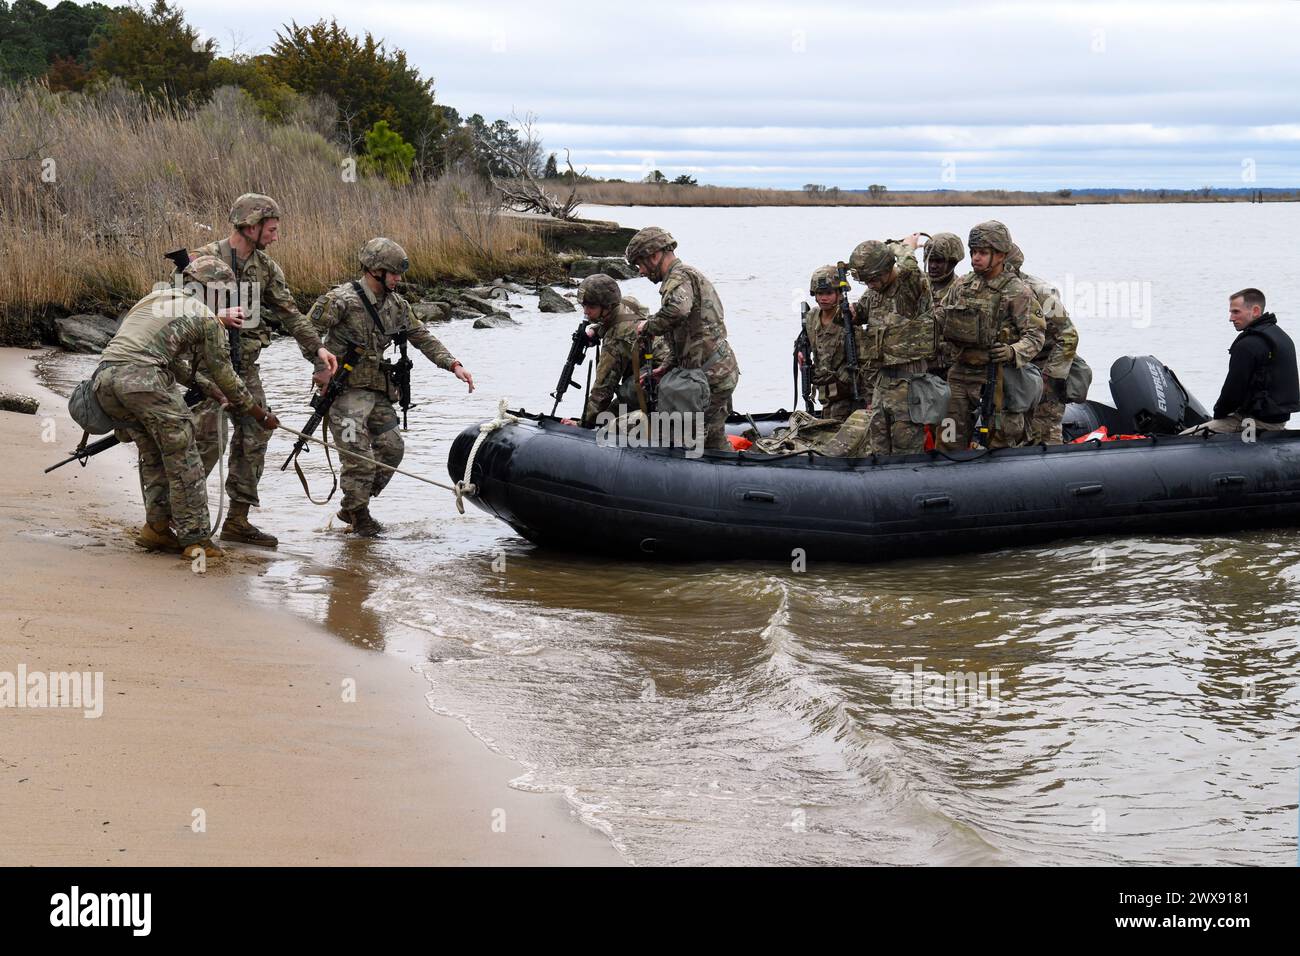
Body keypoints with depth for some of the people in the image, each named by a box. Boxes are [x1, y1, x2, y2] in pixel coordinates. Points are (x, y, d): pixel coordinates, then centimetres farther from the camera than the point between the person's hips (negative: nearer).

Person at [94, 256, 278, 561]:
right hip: (144, 379, -7)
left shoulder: (155, 297, 29)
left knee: (153, 455, 22)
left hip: (105, 378, 7)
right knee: (183, 461, 3)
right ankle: (196, 539, 4)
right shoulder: (207, 318, 8)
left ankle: (156, 528, 22)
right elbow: (224, 375, 14)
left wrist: (214, 390, 42)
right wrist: (260, 415, 26)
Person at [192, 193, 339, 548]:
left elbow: (289, 312, 8)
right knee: (206, 442, -10)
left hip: (245, 367, 7)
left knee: (254, 438, 4)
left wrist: (317, 348, -3)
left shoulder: (266, 268, 8)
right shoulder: (205, 260, -11)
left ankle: (237, 520, 12)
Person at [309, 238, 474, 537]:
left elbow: (422, 337, 11)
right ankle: (359, 516, 11)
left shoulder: (396, 304, 7)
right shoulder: (341, 300, -16)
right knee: (359, 456, -8)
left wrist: (453, 365, 0)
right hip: (346, 390, -8)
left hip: (378, 391, 8)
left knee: (391, 448, 7)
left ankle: (352, 508, 21)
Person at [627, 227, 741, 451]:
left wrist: (649, 326, -19)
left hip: (709, 377, -10)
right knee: (714, 439, 19)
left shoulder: (679, 277, -12)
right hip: (723, 371, 10)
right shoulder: (693, 275, 22)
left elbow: (677, 309, -37)